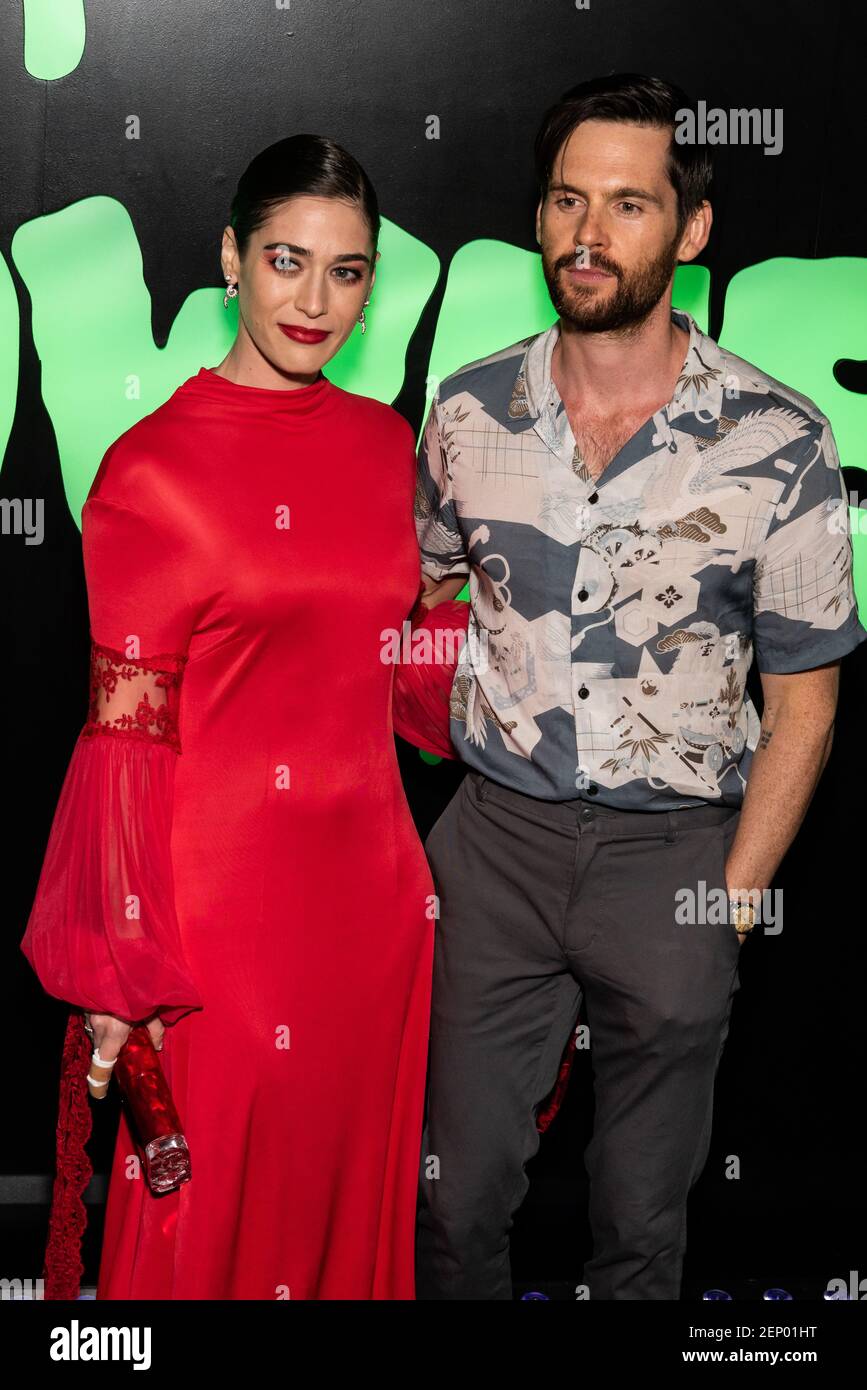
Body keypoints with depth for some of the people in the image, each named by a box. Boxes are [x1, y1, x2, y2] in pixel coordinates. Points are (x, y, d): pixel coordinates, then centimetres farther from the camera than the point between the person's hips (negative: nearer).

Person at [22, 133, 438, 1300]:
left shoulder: (385, 441, 6)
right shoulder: (151, 469, -11)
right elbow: (125, 734, -12)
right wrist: (127, 973, -14)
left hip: (370, 886, 5)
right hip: (221, 893, -5)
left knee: (347, 1196, 18)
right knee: (208, 1215, 10)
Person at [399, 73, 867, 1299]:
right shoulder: (471, 412, -2)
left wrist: (732, 907, -6)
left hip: (675, 851, -1)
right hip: (496, 838, 2)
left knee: (643, 1218, 15)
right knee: (459, 1196, 11)